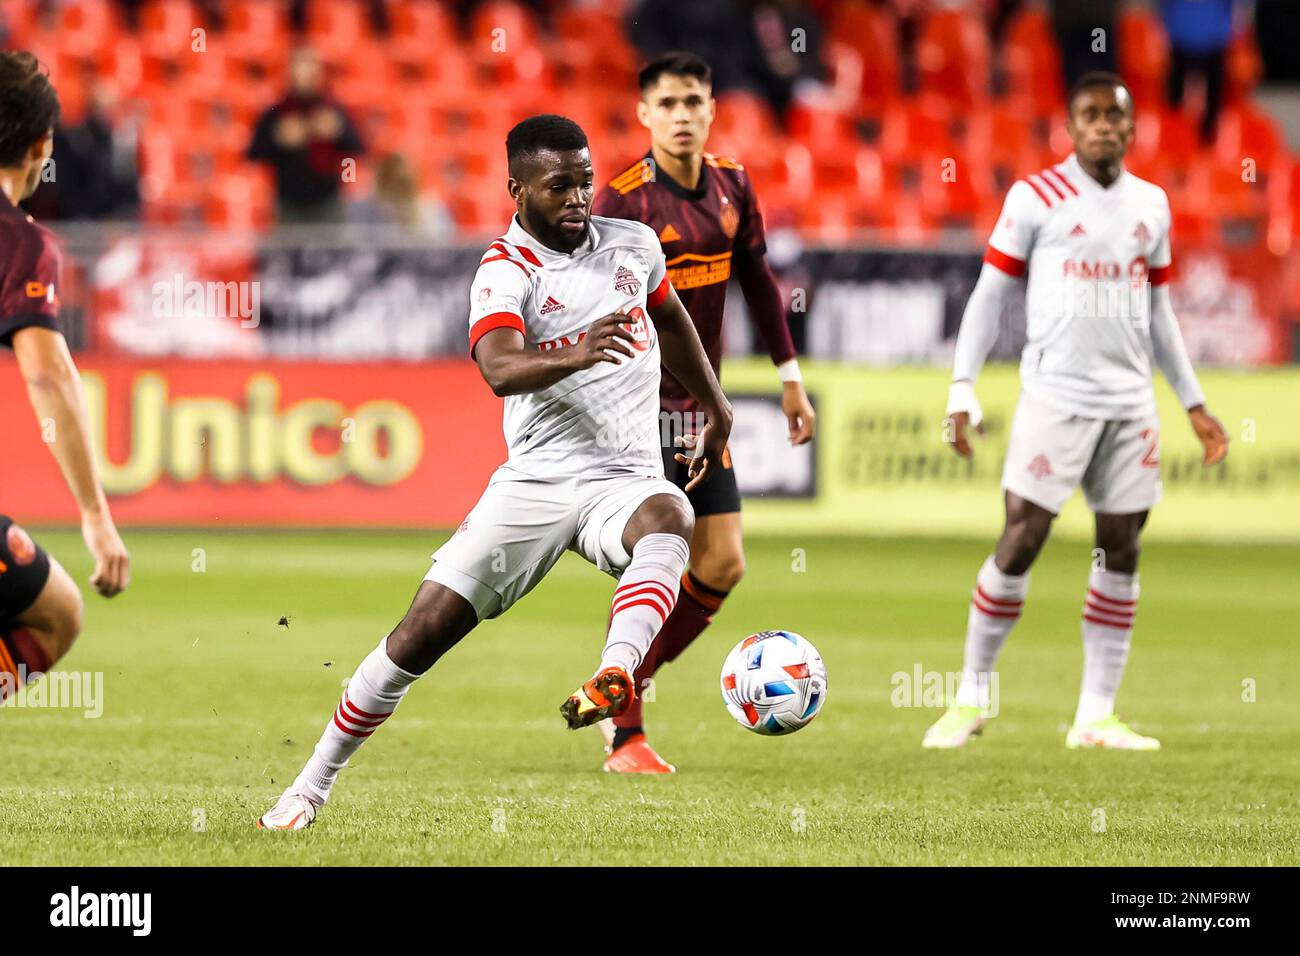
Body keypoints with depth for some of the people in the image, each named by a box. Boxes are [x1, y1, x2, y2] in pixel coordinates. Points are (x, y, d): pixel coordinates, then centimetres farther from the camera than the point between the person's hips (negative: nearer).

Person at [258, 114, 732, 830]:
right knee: (422, 632, -7)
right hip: (533, 481, -2)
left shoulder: (633, 244, 8)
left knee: (666, 521, -36)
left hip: (624, 480, 2)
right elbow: (500, 368, -30)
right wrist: (573, 356, -50)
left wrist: (714, 409, 39)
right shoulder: (504, 272, -9)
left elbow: (671, 318, 31)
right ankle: (313, 784, 10)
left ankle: (615, 679, -58)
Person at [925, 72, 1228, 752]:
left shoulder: (1152, 205, 13)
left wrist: (1194, 402, 19)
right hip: (1054, 396, -5)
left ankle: (1096, 716, 8)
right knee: (1020, 543, -8)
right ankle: (971, 699, 4)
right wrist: (963, 388, -8)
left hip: (1130, 403, 5)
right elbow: (988, 295, 1)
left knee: (1120, 552, 3)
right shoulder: (1035, 198, -1)